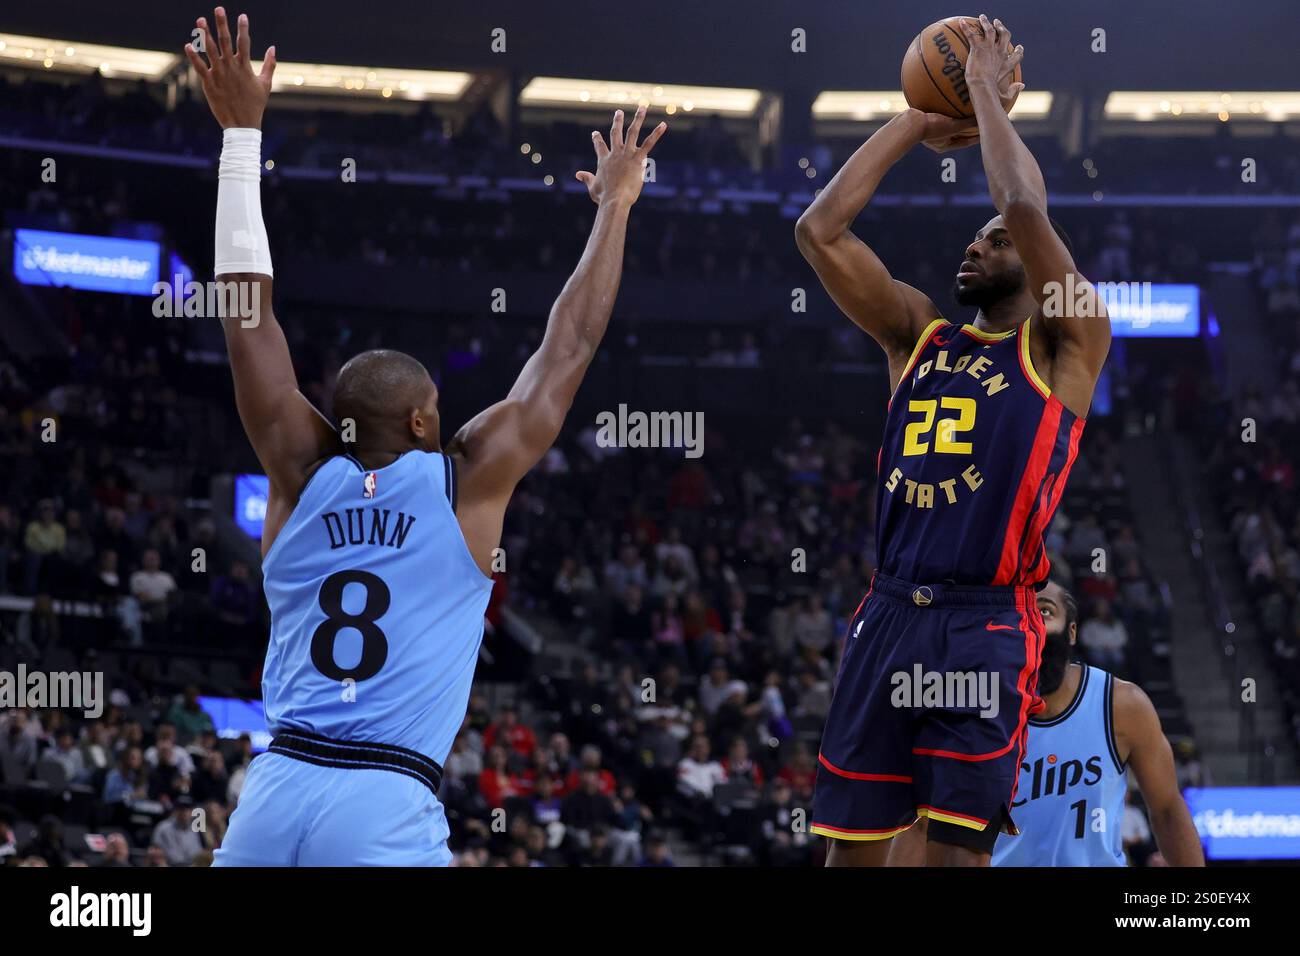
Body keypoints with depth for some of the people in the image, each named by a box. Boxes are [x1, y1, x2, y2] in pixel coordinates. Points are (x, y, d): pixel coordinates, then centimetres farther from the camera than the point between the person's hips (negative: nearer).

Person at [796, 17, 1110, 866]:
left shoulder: (1065, 343, 3)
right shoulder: (919, 334, 18)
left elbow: (1027, 207, -12)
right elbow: (820, 230, 10)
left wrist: (988, 92, 1)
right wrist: (920, 123, 12)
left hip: (986, 625, -5)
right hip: (889, 614, 5)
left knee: (958, 849, -10)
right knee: (852, 844, 5)